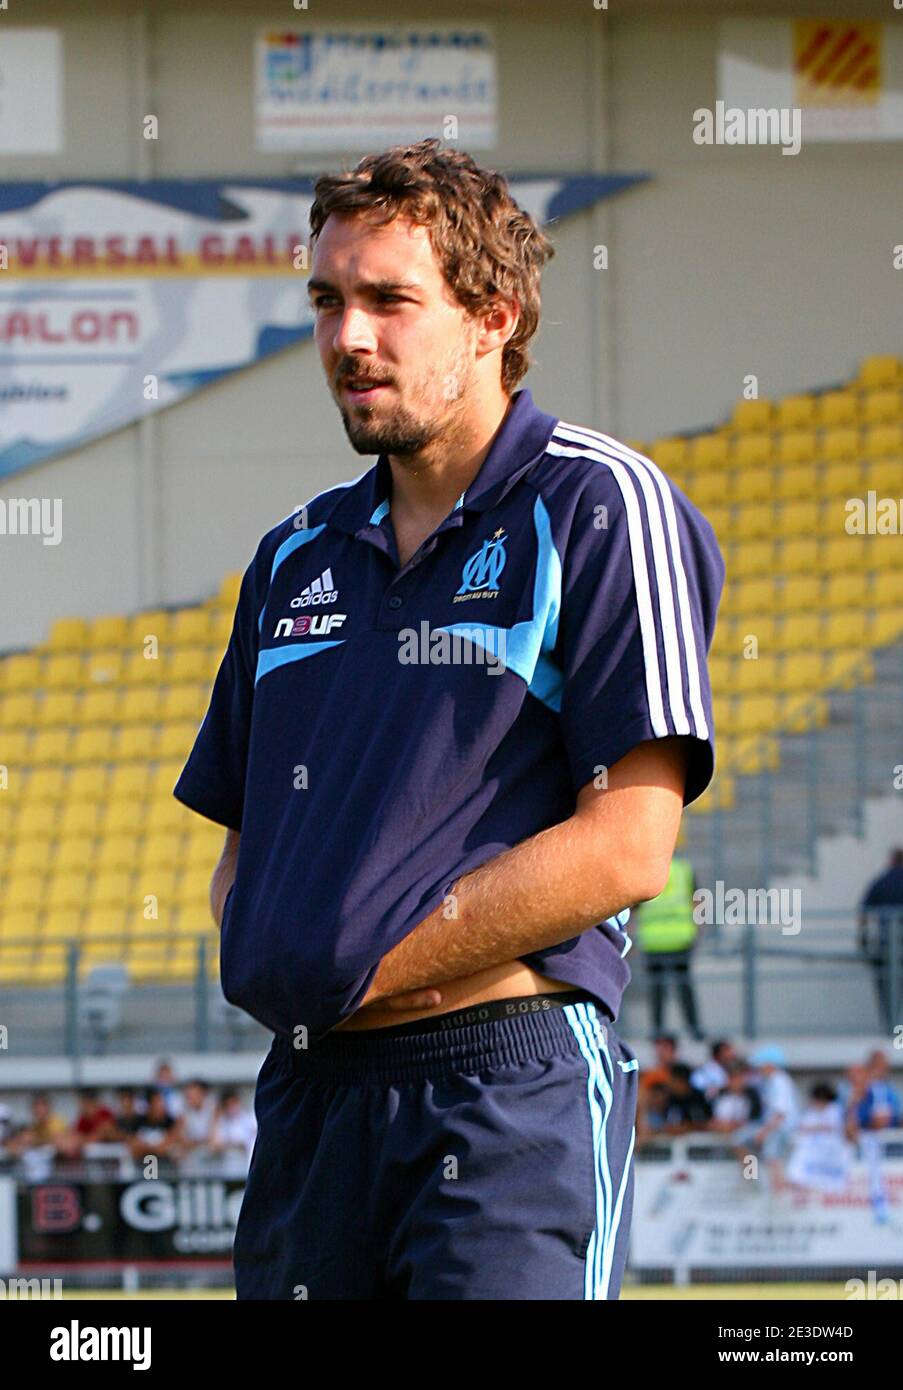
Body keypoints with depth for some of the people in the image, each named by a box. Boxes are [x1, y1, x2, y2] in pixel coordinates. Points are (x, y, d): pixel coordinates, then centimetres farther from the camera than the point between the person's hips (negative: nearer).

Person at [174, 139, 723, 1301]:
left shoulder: (599, 510, -2)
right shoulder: (298, 554, 19)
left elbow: (628, 845, -10)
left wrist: (367, 970, -9)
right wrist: (259, 958, 0)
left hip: (511, 1086, -6)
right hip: (309, 1092, 6)